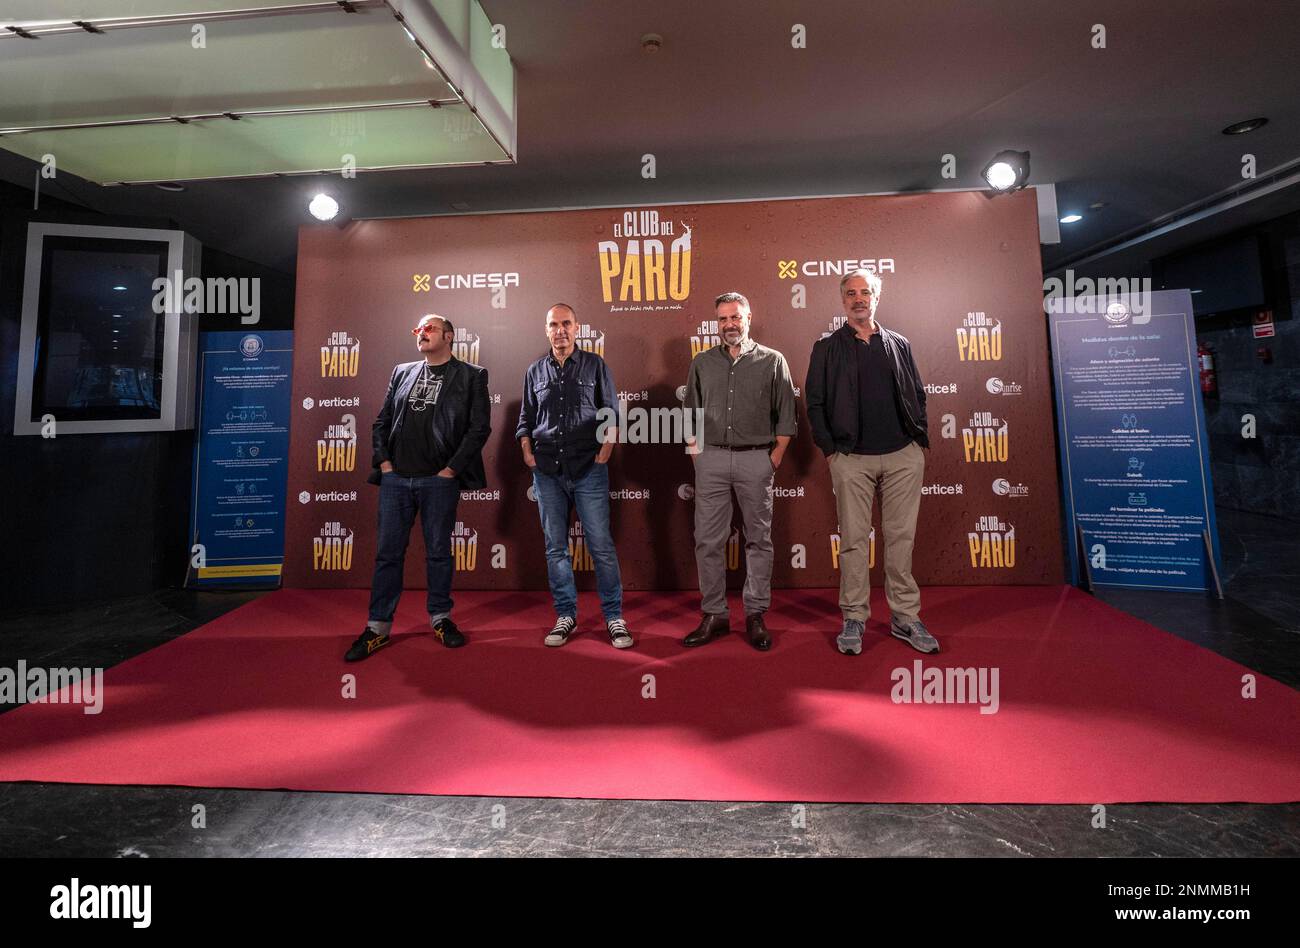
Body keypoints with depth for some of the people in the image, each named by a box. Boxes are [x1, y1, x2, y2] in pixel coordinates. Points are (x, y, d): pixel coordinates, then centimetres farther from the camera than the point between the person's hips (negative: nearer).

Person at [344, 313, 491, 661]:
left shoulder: (470, 375, 3)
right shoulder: (402, 372, 15)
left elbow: (479, 427, -5)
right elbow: (381, 421, 15)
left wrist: (451, 469, -9)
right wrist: (384, 461, 2)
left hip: (439, 481, -3)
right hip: (395, 478, 4)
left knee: (438, 551, 7)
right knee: (388, 552, 7)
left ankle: (441, 618, 23)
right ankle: (378, 628, 18)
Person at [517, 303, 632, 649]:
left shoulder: (595, 365, 6)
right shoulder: (535, 371, 13)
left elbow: (611, 413, 5)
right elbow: (526, 419, 16)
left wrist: (606, 448, -6)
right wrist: (527, 451, 3)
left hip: (588, 469, -3)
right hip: (547, 471, 3)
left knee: (601, 546, -2)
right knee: (555, 547, 8)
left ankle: (614, 616, 10)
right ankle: (565, 615, 20)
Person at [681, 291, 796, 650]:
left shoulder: (772, 361, 4)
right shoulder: (702, 363, 10)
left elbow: (785, 418, 3)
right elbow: (691, 414, 13)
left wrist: (774, 459, -3)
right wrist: (697, 455, 5)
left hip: (756, 459, -1)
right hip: (711, 459, 2)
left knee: (759, 539, 5)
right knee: (708, 540, 3)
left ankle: (755, 615, 17)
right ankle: (713, 614, 15)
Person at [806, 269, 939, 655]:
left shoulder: (900, 344, 13)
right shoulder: (827, 348, 5)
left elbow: (918, 396, 15)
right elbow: (815, 403, 2)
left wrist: (920, 439, 5)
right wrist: (829, 448, -5)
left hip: (903, 455, 3)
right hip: (852, 458, -2)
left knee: (901, 537, 6)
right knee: (854, 539, 2)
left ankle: (905, 617, 18)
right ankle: (854, 619, 12)